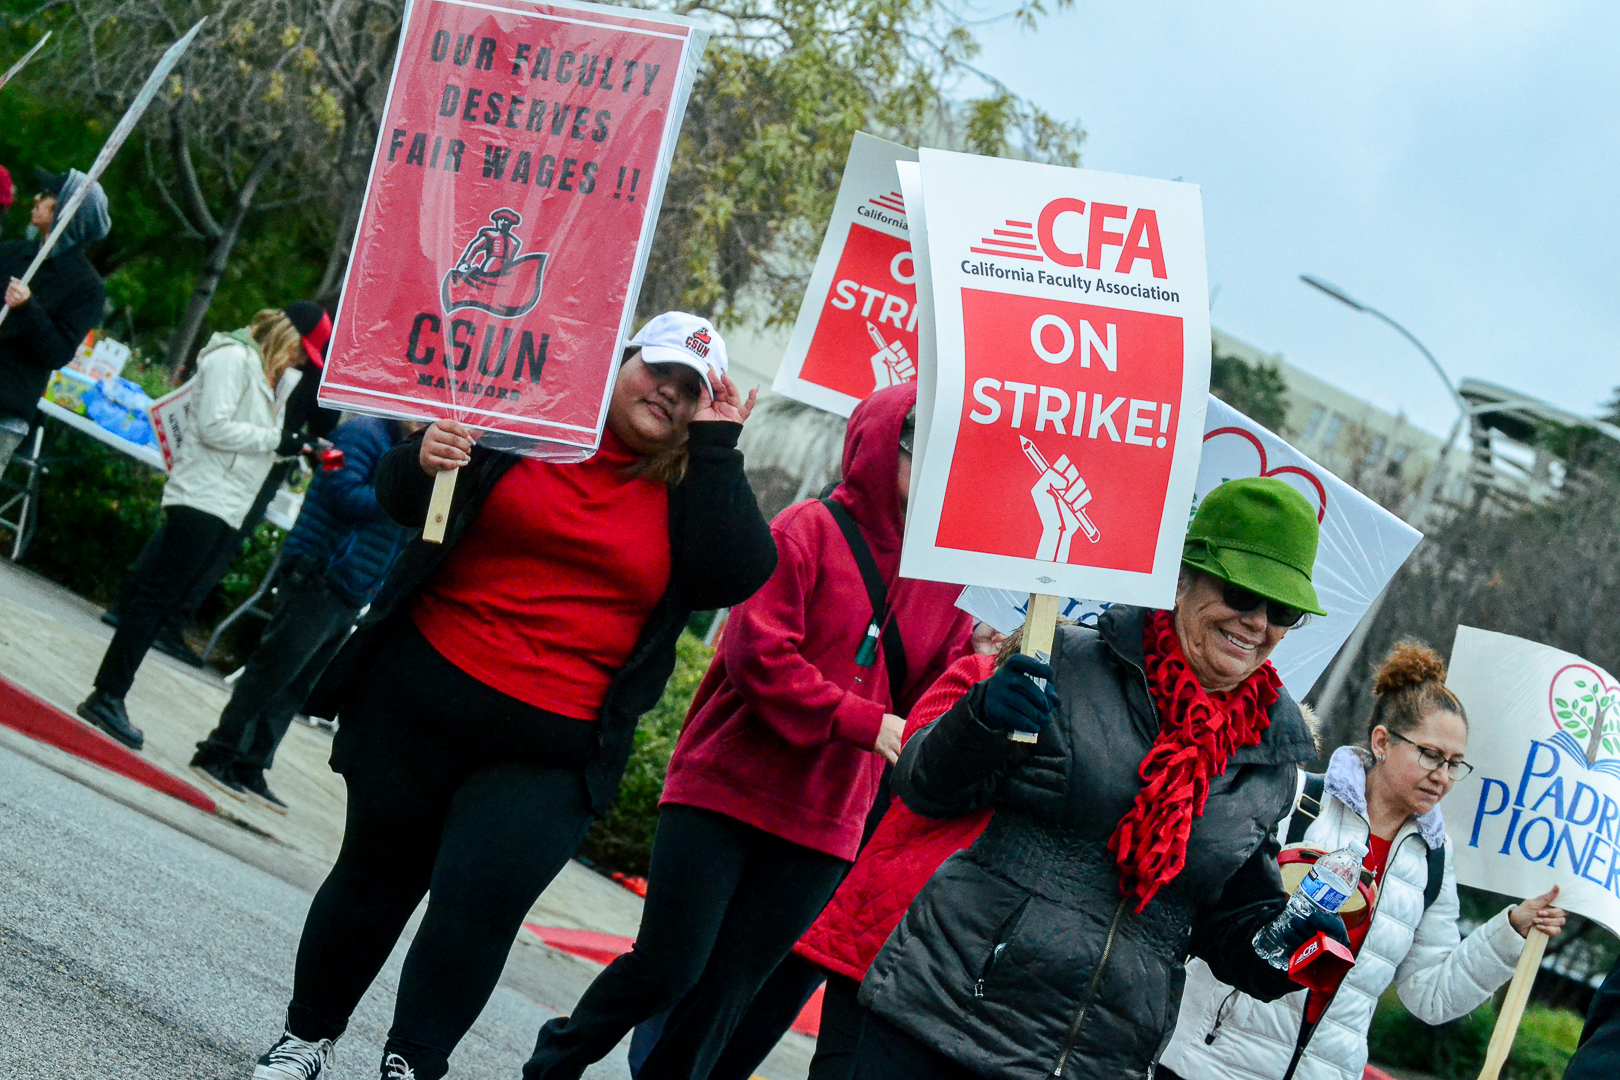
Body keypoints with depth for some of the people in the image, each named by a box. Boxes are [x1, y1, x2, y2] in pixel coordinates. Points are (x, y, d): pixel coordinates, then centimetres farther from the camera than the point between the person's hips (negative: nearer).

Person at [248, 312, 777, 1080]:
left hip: (547, 756, 0)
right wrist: (423, 462, -17)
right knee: (375, 877, 11)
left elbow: (735, 577, -14)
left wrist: (714, 445, -11)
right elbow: (400, 498, 6)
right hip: (421, 700, 1)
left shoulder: (696, 490, 5)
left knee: (478, 906, -13)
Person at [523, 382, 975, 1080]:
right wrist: (864, 722, -19)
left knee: (724, 999, 5)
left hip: (823, 825, 4)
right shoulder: (809, 531, -6)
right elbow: (758, 655, -15)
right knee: (668, 970, -5)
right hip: (726, 789, -4)